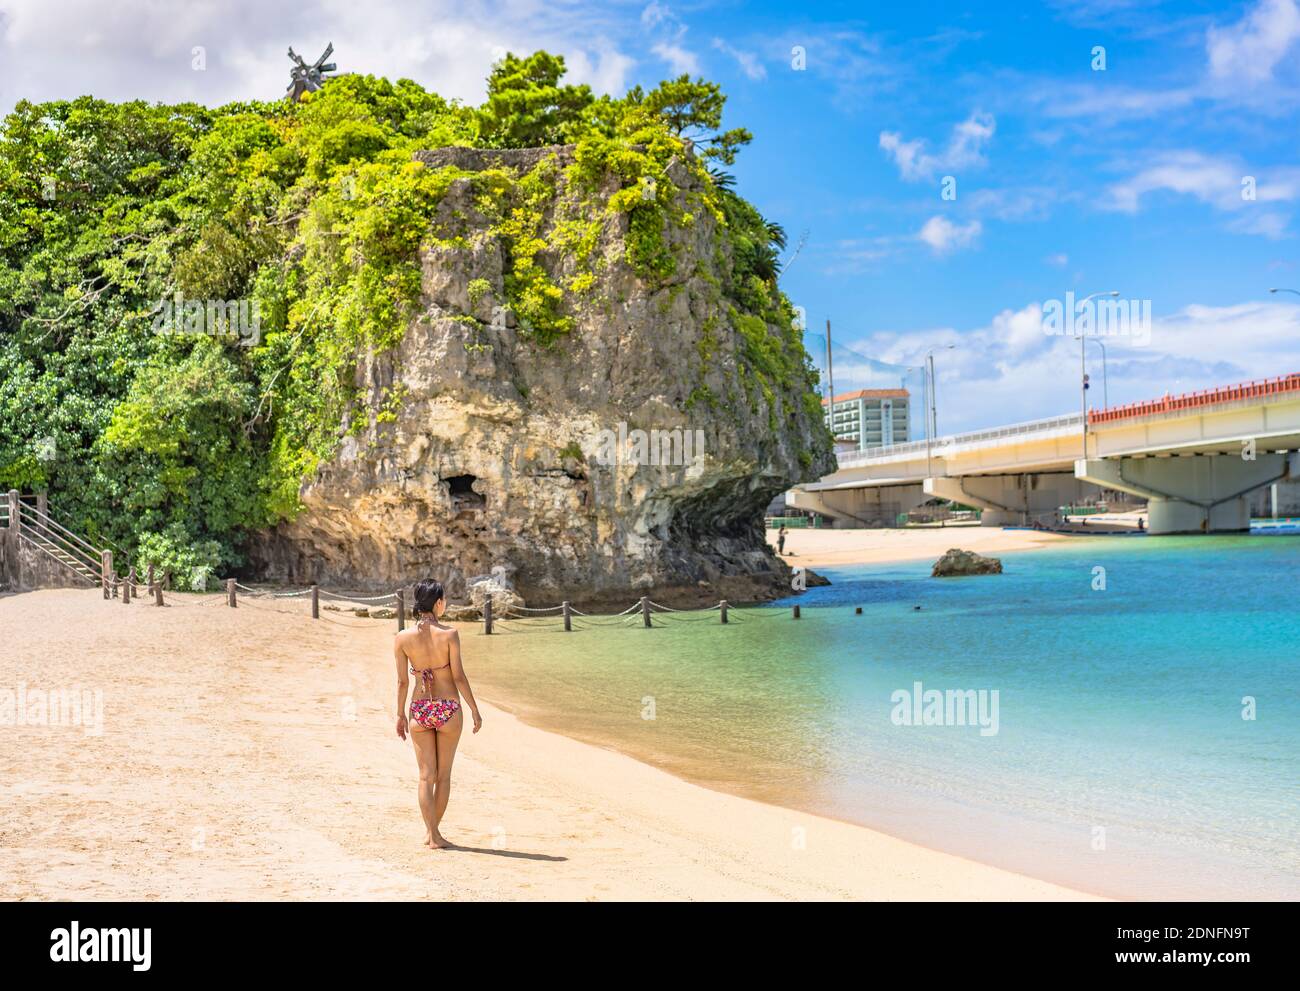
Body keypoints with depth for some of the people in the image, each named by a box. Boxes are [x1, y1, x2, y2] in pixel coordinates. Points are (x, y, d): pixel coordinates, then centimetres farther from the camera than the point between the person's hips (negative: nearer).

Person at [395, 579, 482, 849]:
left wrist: (400, 714, 12)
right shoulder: (449, 634, -12)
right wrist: (475, 710, -1)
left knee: (426, 775, 10)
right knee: (443, 775, 13)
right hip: (448, 709, -2)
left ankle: (431, 834, 7)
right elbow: (458, 677, -10)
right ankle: (433, 830, 21)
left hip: (420, 710, 2)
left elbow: (402, 681, 0)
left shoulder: (402, 638, -4)